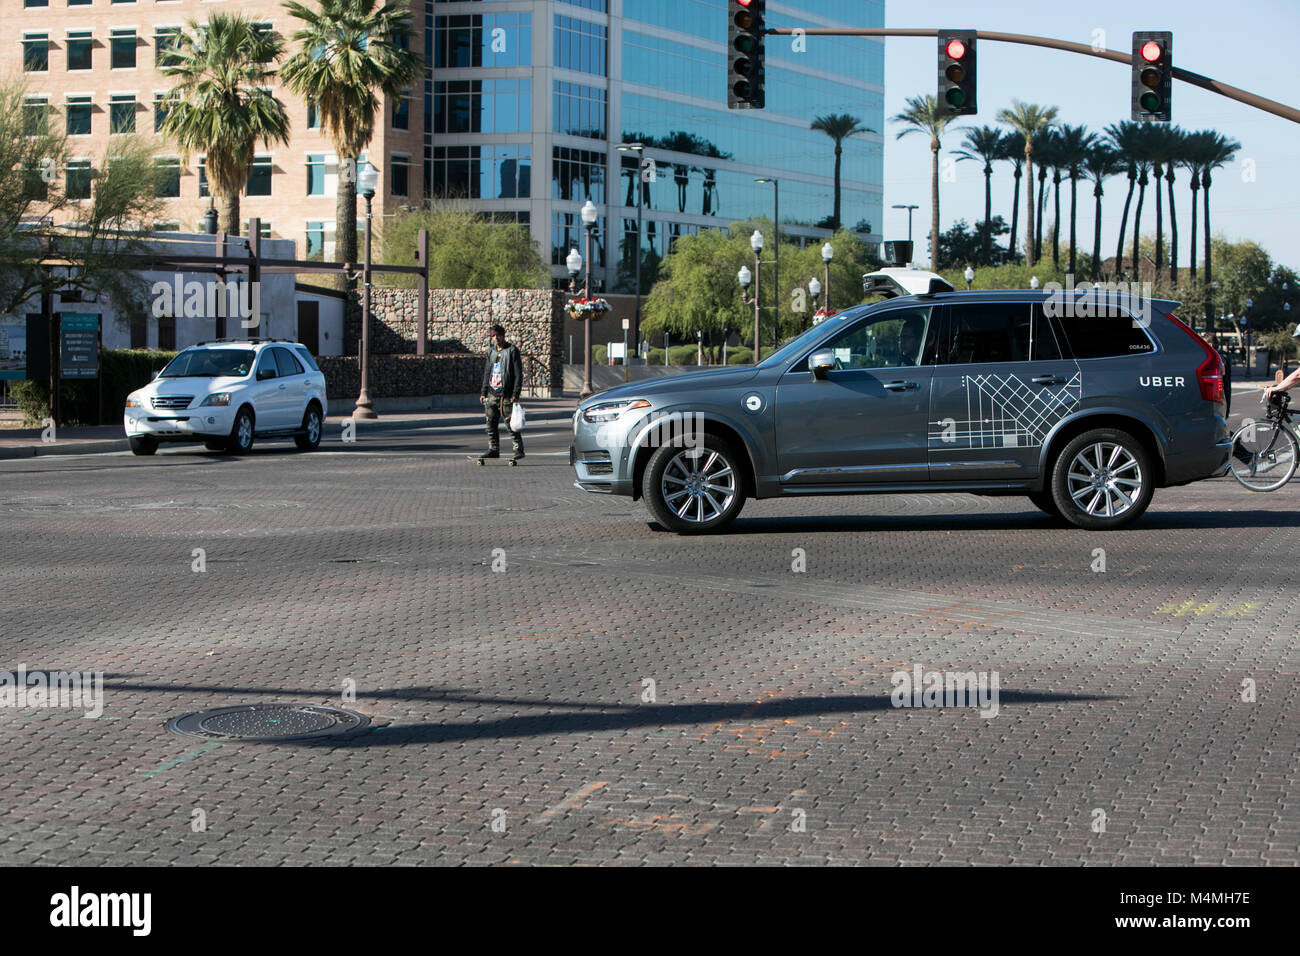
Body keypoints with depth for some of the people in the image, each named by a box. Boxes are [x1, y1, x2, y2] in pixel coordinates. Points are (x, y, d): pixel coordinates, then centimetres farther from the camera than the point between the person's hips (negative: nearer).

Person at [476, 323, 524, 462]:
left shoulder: (512, 351, -3)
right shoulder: (491, 351, 15)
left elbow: (518, 374, -6)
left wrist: (515, 393, -13)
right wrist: (484, 392, 15)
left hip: (506, 395, -6)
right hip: (492, 393, 6)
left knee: (511, 423, -7)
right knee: (491, 423, 6)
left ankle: (518, 449, 0)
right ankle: (493, 450, 14)